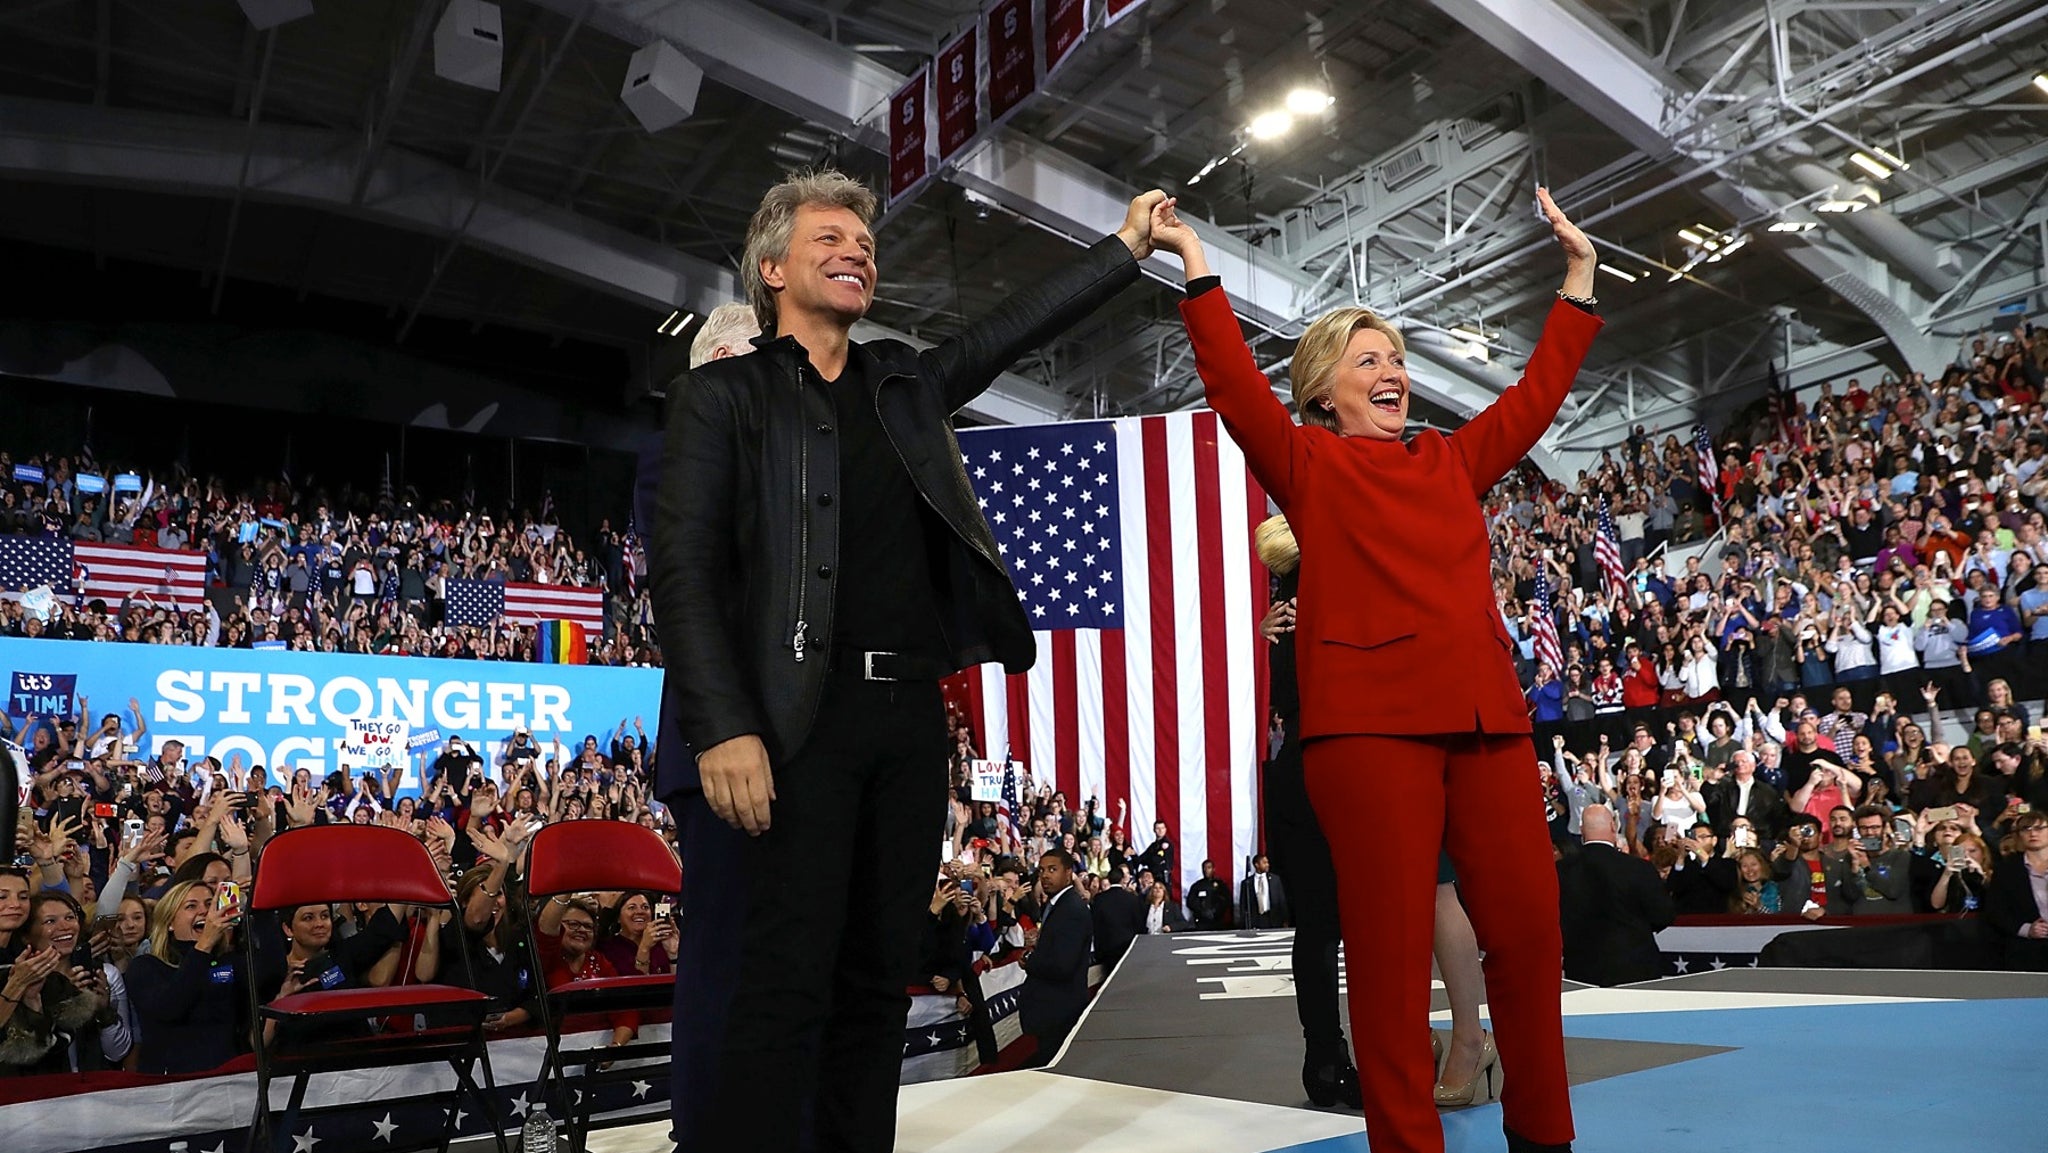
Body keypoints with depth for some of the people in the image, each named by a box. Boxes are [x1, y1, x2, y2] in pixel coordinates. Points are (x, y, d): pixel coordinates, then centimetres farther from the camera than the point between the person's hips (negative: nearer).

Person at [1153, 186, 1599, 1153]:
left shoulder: (1452, 461, 22)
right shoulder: (1307, 465, 8)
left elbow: (1536, 392, 29)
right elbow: (1235, 384, -2)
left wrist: (1580, 273, 35)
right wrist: (1196, 268, -5)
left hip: (1483, 711, 5)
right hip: (1368, 718, -5)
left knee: (1527, 924, 5)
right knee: (1389, 943, -4)